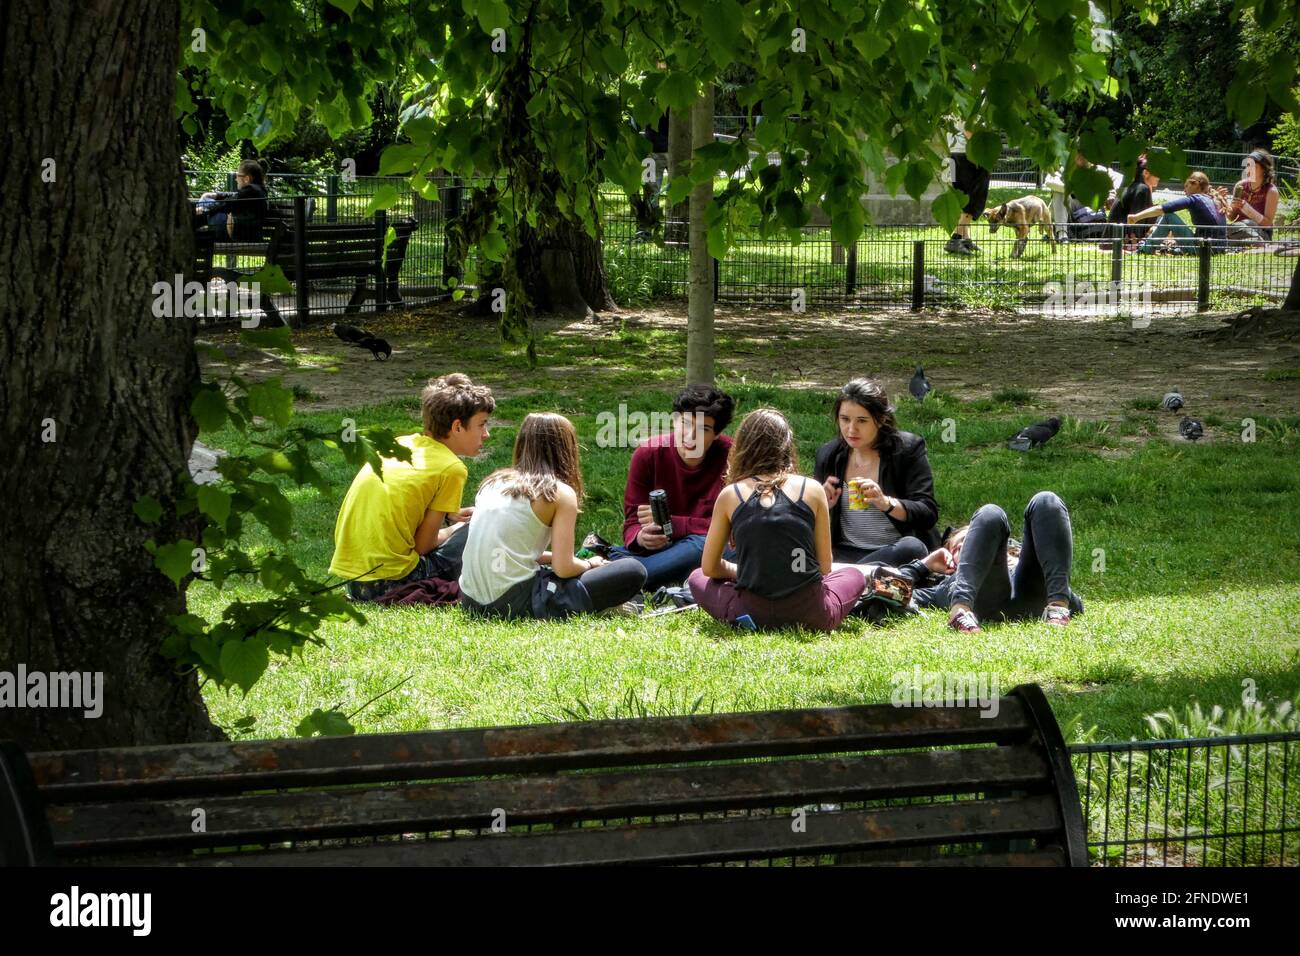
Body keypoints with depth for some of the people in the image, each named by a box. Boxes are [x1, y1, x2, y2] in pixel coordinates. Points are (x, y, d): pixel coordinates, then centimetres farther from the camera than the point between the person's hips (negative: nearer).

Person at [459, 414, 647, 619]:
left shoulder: (494, 481, 15)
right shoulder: (561, 493, -2)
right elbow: (563, 569, -5)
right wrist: (589, 564, 16)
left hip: (471, 602, 6)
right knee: (633, 571, 2)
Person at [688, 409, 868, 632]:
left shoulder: (730, 495, 3)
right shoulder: (811, 490, 3)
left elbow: (709, 567, 11)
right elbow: (825, 567, 8)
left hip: (752, 612, 0)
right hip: (810, 615, 0)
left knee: (697, 578, 30)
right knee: (854, 575, 33)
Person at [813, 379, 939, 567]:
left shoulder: (908, 448, -2)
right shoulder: (828, 455, 10)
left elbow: (929, 514, -10)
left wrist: (886, 503, -27)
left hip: (896, 552, -1)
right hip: (845, 552, 1)